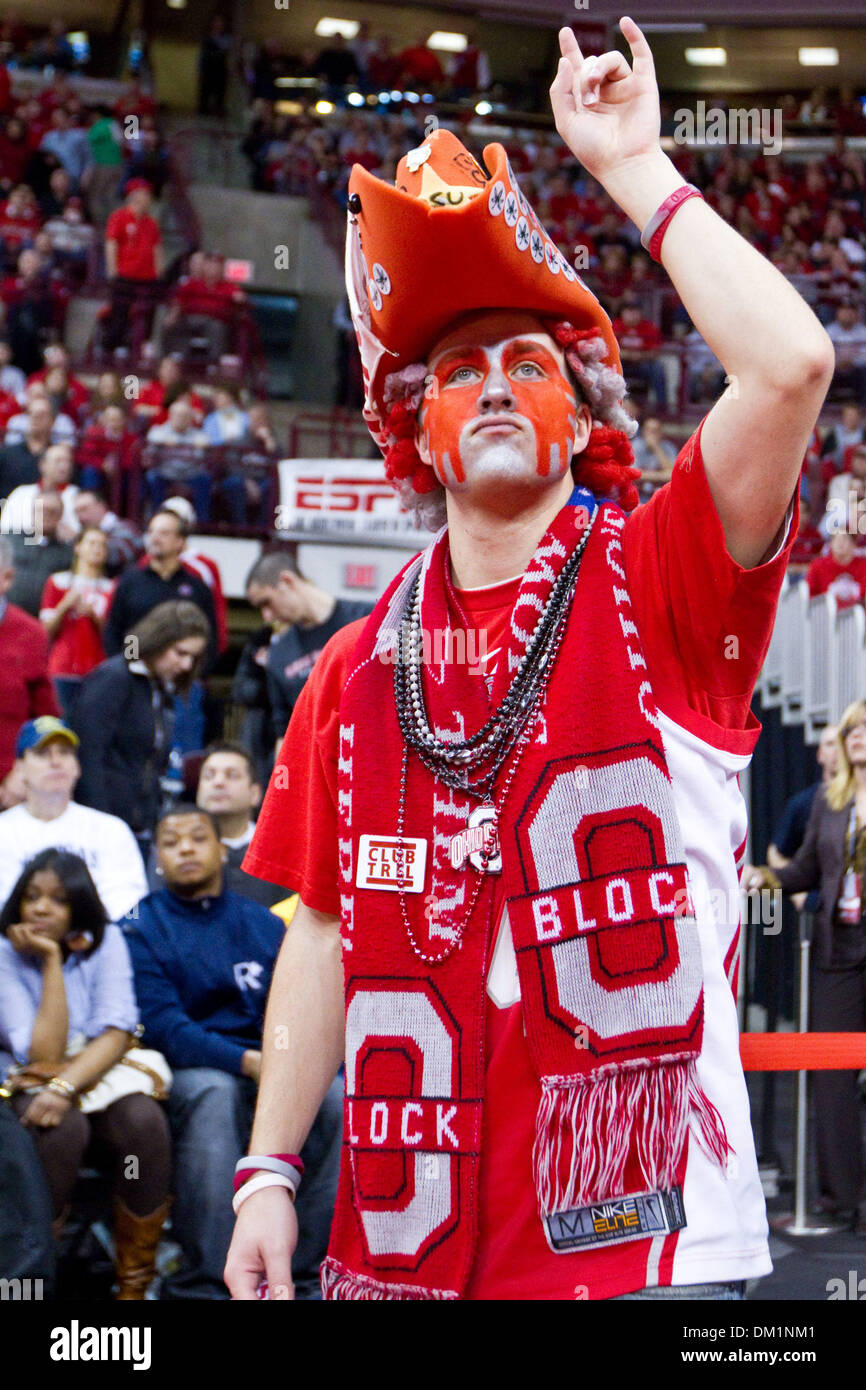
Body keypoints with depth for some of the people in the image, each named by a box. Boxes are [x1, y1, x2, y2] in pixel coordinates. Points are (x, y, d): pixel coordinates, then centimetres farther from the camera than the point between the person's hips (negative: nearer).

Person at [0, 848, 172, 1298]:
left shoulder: (104, 941, -1)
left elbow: (118, 1031, -11)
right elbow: (43, 1054, -16)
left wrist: (65, 1087, -27)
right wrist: (51, 961, -18)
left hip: (101, 1071, 2)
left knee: (144, 1120, -30)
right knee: (63, 1128, -36)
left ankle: (133, 1285, -18)